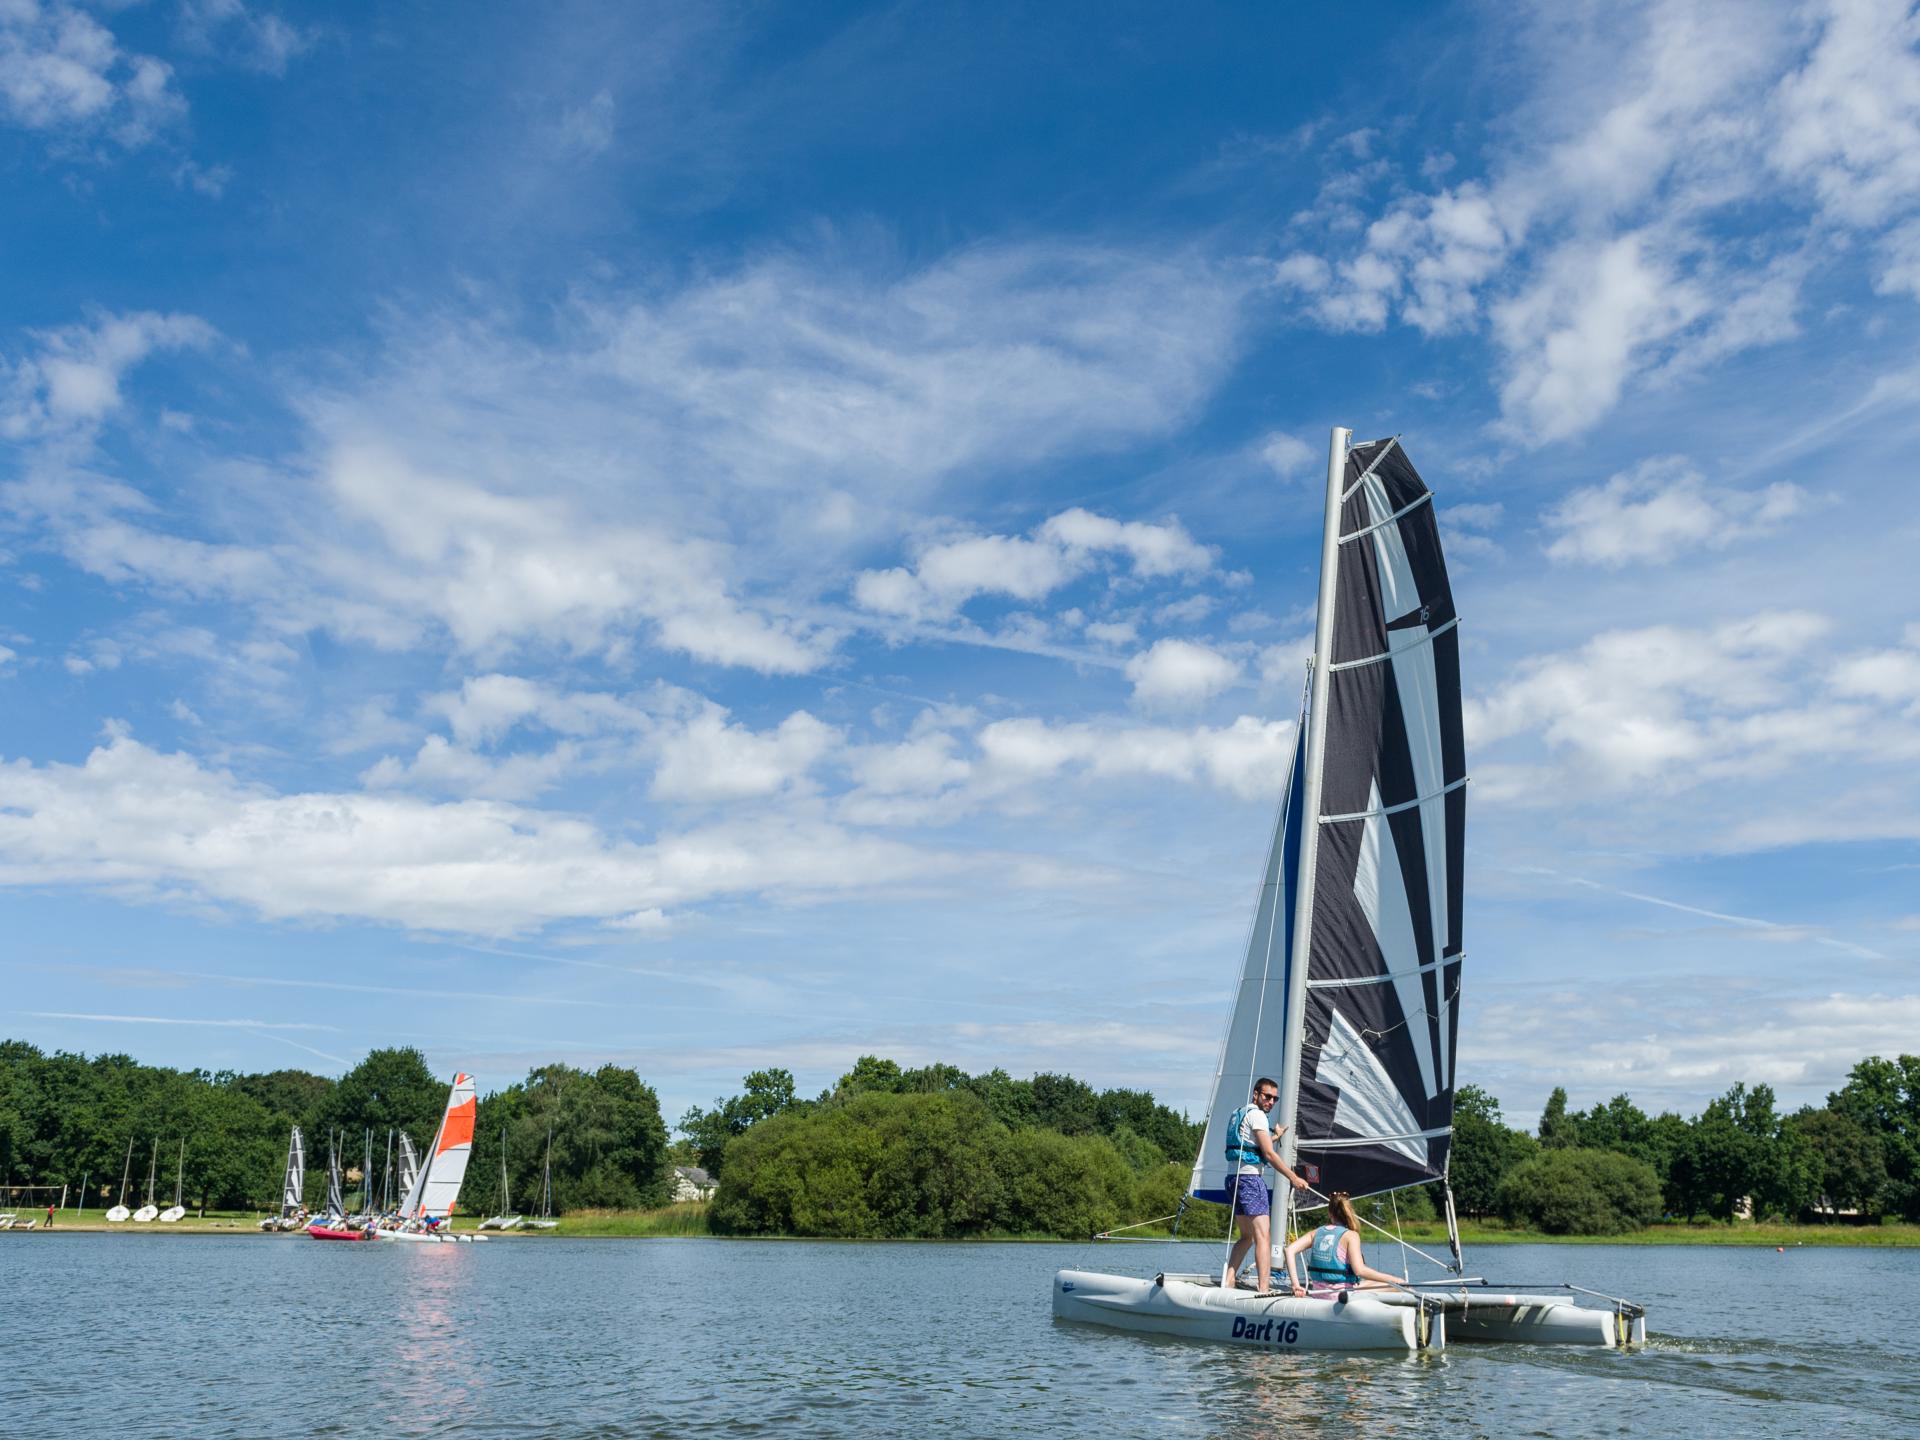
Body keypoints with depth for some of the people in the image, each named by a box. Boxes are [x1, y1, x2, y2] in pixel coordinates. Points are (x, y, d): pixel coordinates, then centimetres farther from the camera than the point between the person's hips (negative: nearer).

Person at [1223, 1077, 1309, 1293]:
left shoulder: (1239, 1113, 21)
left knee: (1247, 1236, 16)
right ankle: (1263, 1289, -22)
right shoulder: (1256, 1114, -7)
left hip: (1233, 1177, 10)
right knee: (1263, 1235, -13)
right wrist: (1293, 1178, -8)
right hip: (1250, 1178, -10)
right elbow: (1269, 1154, -12)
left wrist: (1275, 1137, 39)